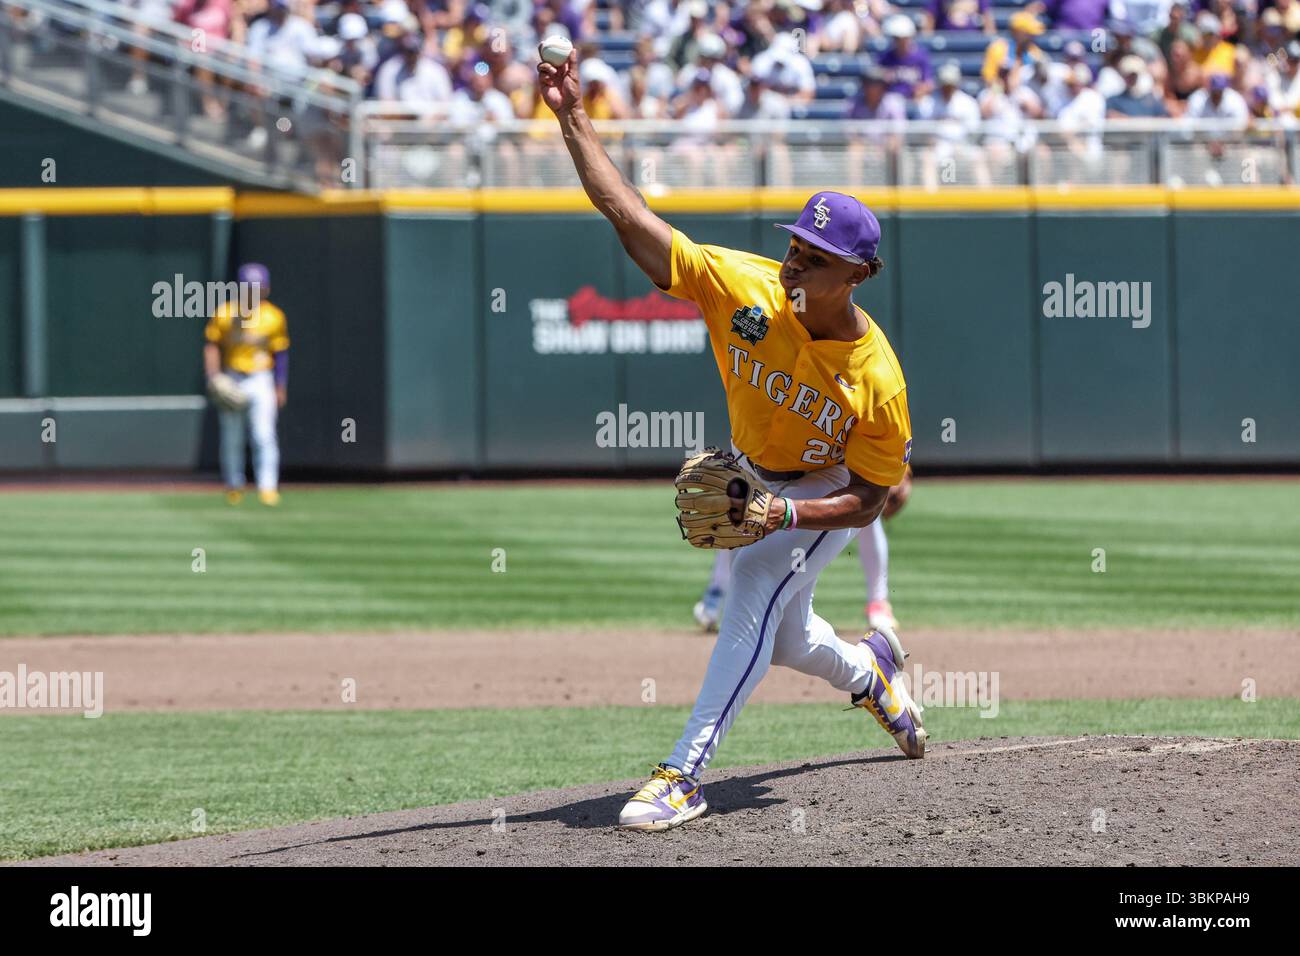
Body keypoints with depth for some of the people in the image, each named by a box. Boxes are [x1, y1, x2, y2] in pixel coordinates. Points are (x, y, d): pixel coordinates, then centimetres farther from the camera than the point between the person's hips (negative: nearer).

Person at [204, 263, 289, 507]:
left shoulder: (274, 317, -1)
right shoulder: (224, 314, -3)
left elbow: (280, 354, 6)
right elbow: (211, 346, 2)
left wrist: (281, 388, 5)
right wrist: (213, 379, -9)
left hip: (261, 380, -1)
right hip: (231, 381, 1)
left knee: (265, 436, -14)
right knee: (231, 439, 8)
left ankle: (268, 487, -17)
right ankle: (233, 485, 24)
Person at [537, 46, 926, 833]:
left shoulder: (878, 380, -34)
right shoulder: (744, 287, -29)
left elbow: (865, 500, -22)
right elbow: (631, 216, -34)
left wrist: (787, 516, -39)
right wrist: (575, 120, -42)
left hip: (826, 494, -5)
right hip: (751, 474, 5)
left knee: (756, 591, -27)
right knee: (784, 637, 19)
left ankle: (684, 776, -26)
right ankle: (871, 672, 55)